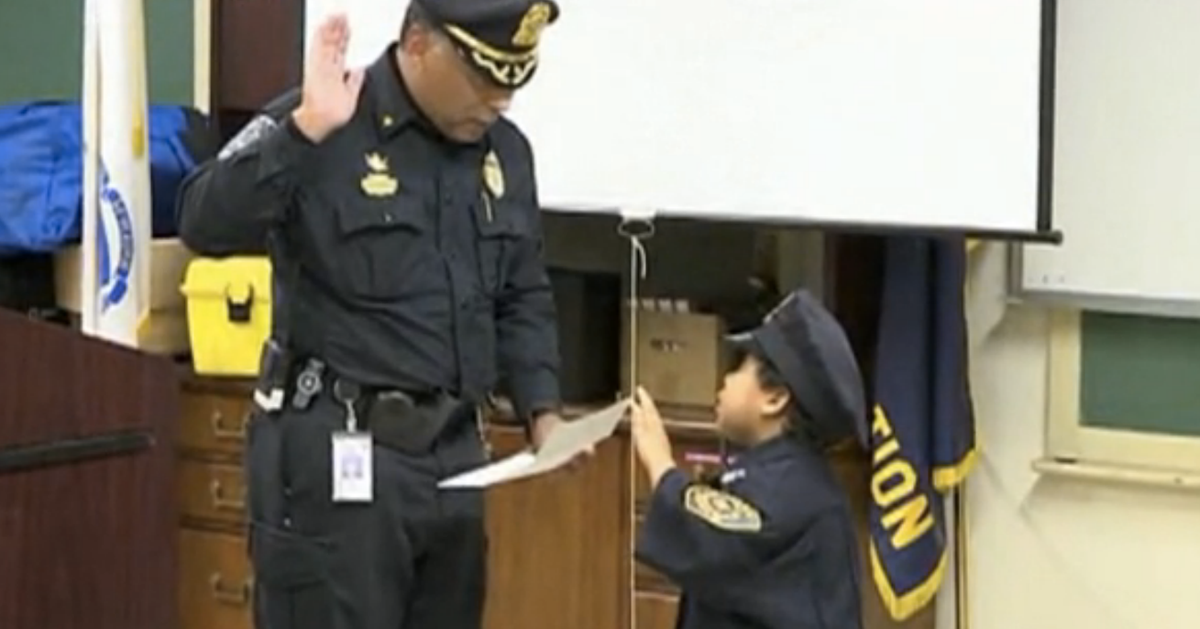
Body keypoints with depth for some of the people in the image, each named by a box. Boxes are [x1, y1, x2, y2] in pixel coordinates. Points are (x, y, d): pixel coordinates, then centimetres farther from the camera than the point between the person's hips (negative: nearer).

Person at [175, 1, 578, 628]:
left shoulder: (505, 151, 10)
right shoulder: (313, 130, -10)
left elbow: (522, 300, 18)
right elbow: (205, 226, -24)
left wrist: (541, 409, 5)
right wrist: (306, 130, -30)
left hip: (454, 453, 7)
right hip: (335, 455, -7)